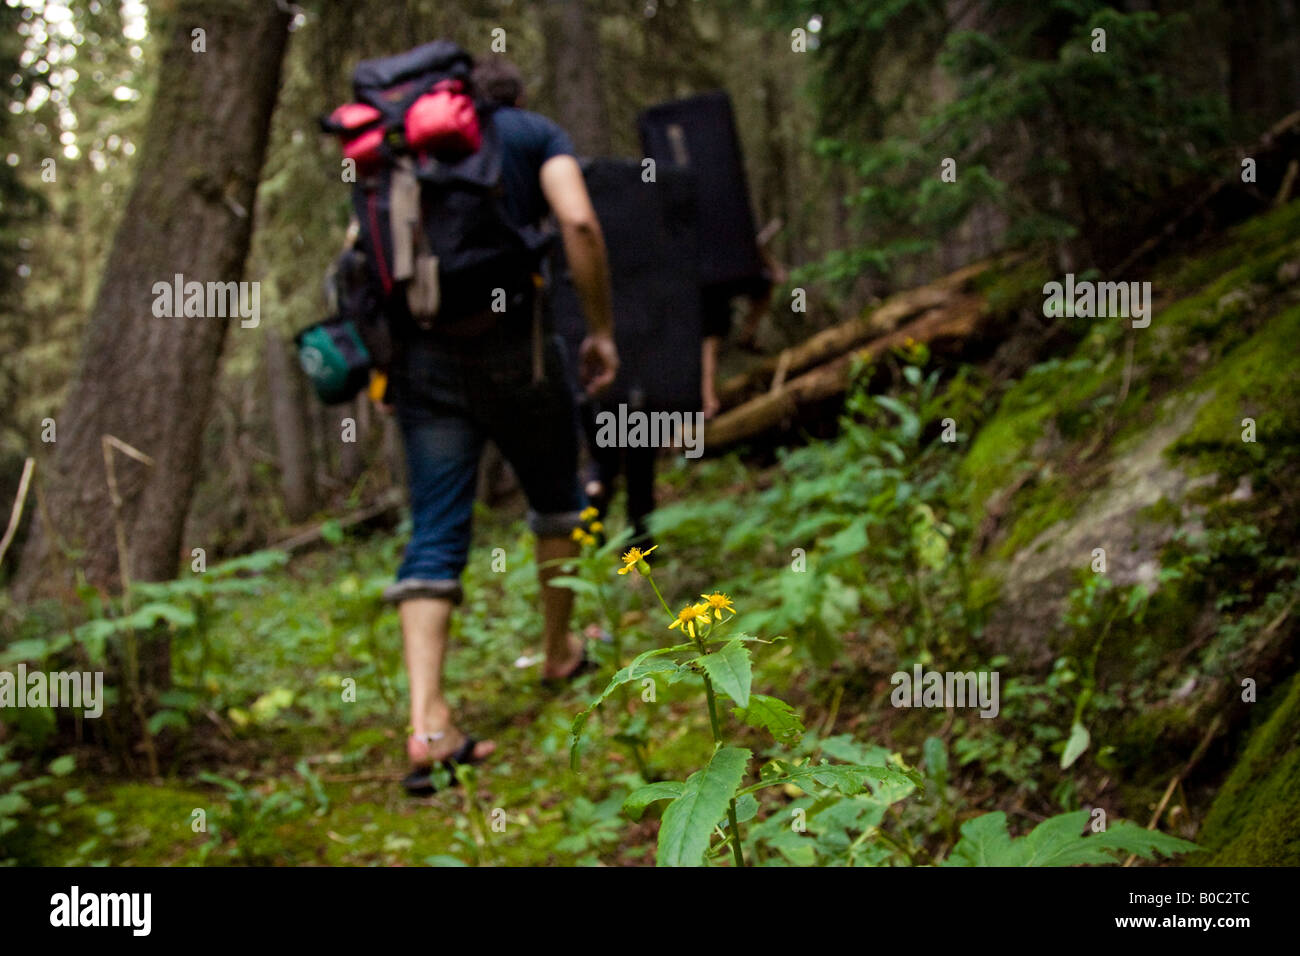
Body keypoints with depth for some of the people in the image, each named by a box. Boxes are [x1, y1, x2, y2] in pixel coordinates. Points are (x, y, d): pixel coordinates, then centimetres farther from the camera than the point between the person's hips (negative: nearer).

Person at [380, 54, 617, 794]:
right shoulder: (540, 135, 8)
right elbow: (579, 222, -11)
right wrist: (602, 330, -4)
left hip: (421, 354, 3)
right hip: (512, 345, -2)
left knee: (435, 537, -1)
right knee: (556, 499, 23)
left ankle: (429, 722, -14)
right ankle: (561, 650, 37)